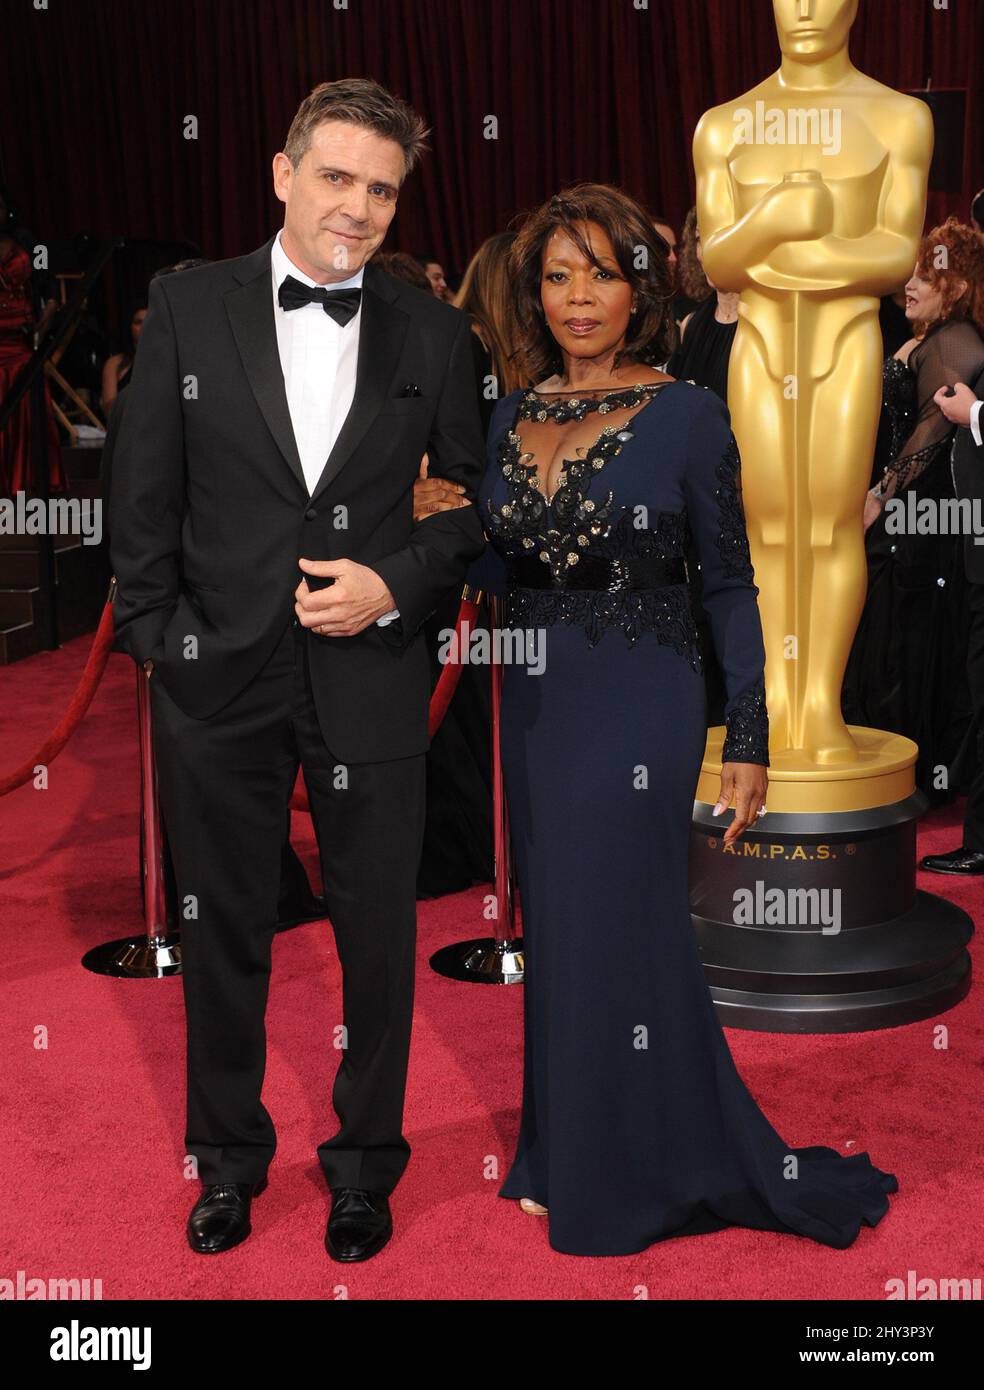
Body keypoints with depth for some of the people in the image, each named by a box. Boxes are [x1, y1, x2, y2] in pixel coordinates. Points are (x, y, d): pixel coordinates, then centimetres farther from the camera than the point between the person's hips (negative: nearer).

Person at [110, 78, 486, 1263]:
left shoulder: (430, 331, 2)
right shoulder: (189, 308, 1)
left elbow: (480, 499, 6)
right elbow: (143, 495, 2)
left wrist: (398, 583, -9)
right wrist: (156, 637, -1)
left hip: (371, 675, 0)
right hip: (219, 674, 0)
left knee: (377, 930, 10)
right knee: (223, 929, 13)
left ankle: (365, 1162, 30)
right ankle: (228, 1155, 32)